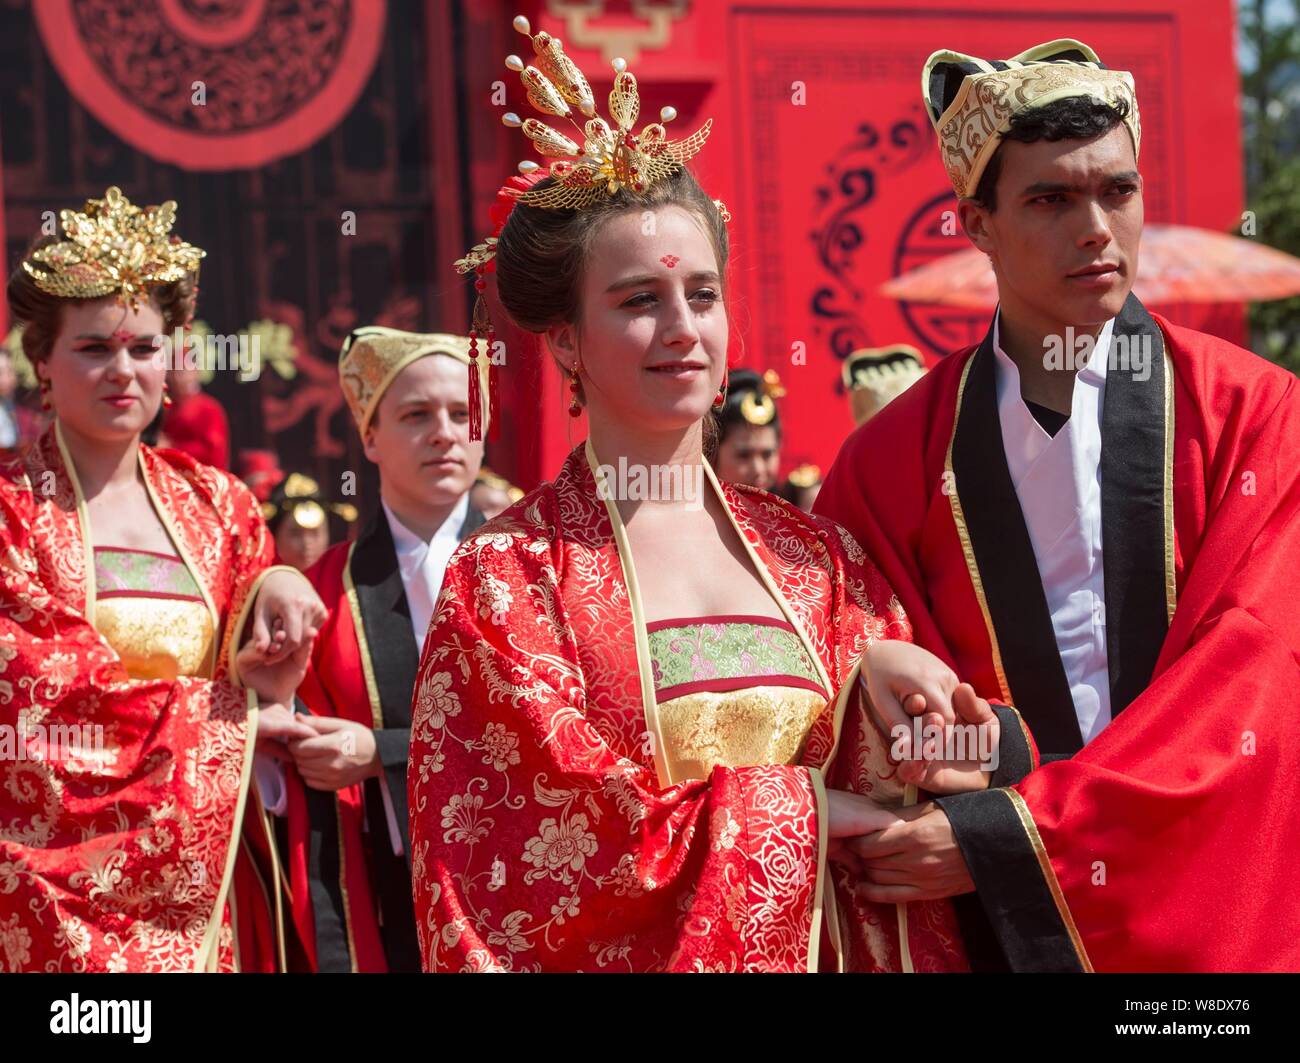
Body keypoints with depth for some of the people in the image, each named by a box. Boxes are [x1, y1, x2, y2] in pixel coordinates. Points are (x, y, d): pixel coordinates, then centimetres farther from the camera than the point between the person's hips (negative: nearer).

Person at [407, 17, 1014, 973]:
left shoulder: (816, 556, 1)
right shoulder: (504, 579, -10)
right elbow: (569, 825, -16)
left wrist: (881, 665, -17)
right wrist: (803, 806, -12)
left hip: (814, 951, 4)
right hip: (617, 961, -4)